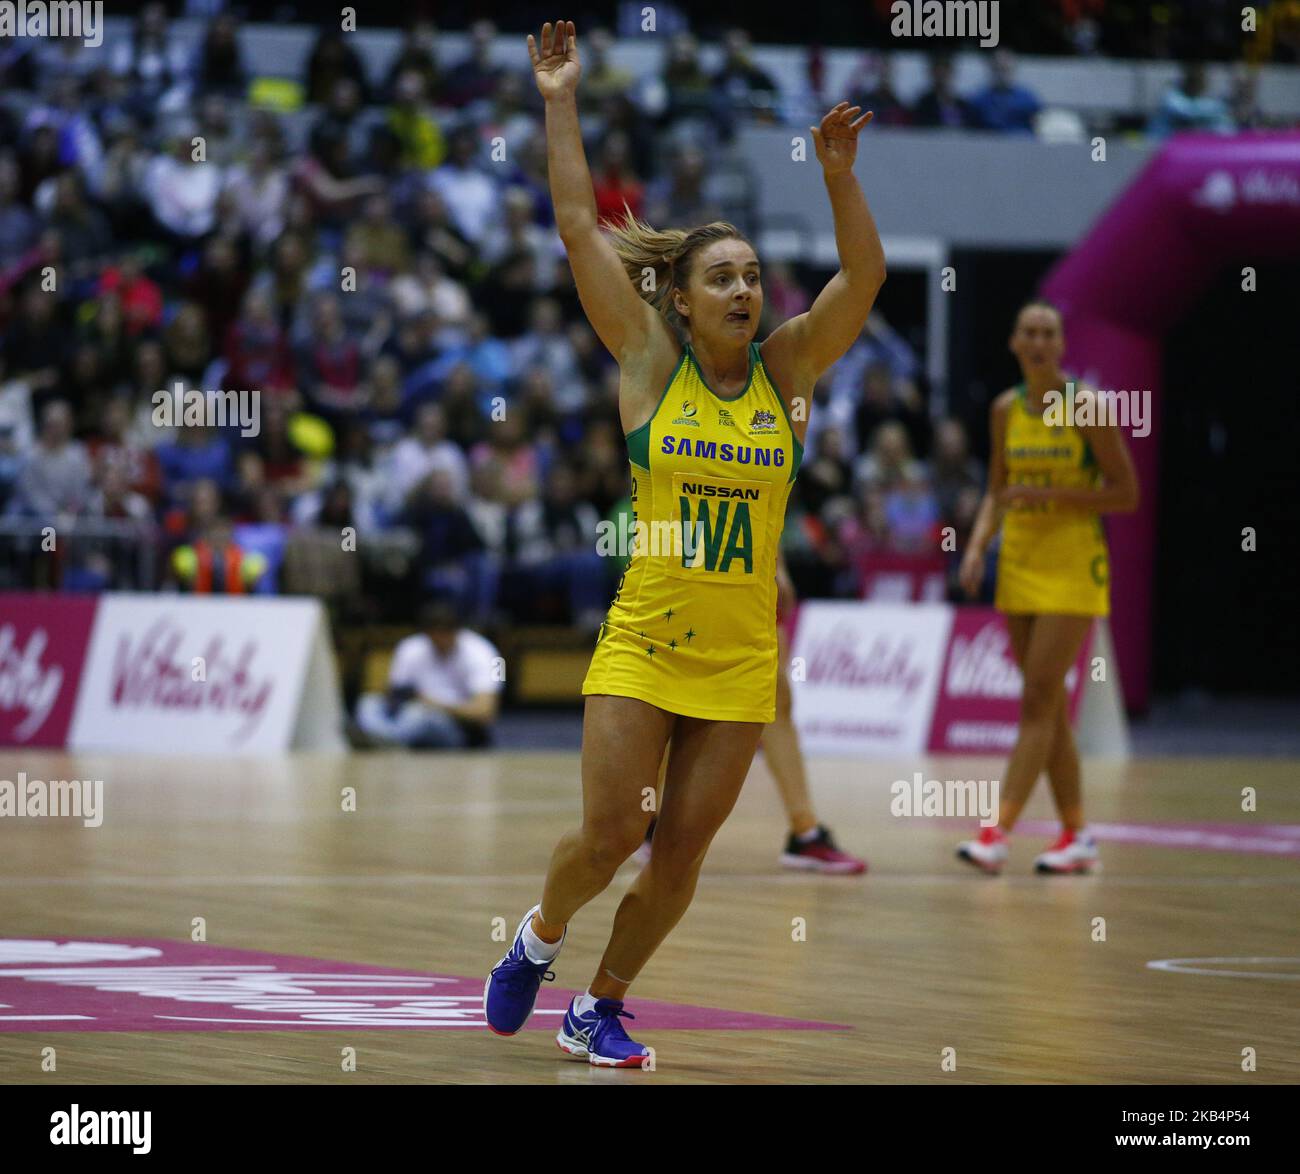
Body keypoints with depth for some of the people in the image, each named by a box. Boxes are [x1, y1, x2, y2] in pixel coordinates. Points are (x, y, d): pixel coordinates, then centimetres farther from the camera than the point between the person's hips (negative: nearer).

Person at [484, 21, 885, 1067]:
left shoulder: (786, 372, 3)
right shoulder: (651, 362, -2)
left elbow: (864, 277, -9)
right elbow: (580, 230, -4)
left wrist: (839, 174, -22)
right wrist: (561, 105, -6)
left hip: (741, 657, 2)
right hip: (642, 641, -2)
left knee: (682, 850, 3)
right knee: (610, 834, -6)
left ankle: (603, 1006, 20)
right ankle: (541, 936, 24)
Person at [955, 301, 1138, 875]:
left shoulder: (1086, 406, -9)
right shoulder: (1006, 410, 7)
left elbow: (1126, 494, -9)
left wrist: (1048, 493, -18)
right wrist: (977, 546, 0)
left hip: (1073, 568, -6)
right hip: (1020, 564, 6)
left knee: (1038, 701, -12)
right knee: (1049, 705, 8)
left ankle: (997, 833, -17)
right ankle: (1077, 837, 15)